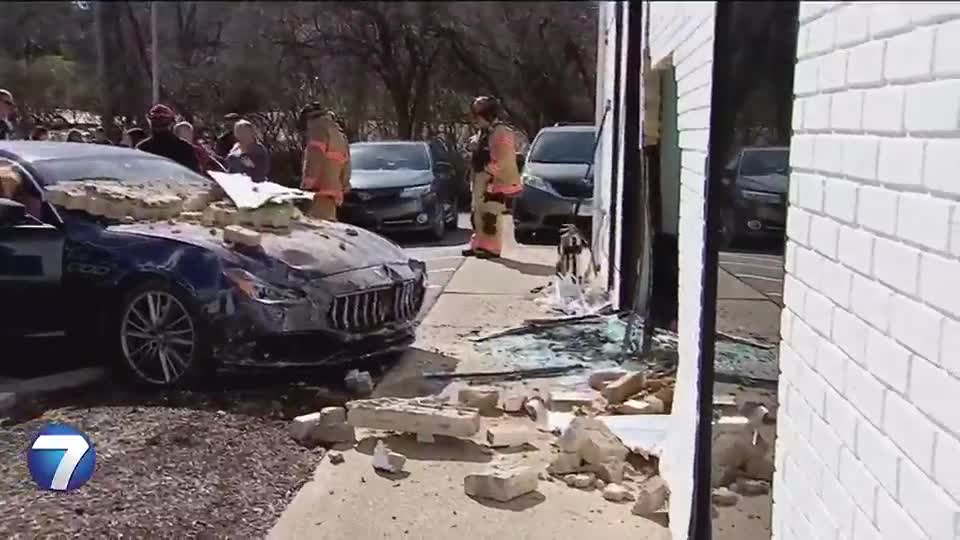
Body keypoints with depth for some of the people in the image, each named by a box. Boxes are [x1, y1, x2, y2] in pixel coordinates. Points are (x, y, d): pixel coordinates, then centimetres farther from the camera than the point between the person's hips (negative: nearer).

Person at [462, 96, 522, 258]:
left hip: (497, 183, -10)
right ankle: (478, 245, 23)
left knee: (490, 216, -11)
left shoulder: (501, 132, -15)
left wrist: (488, 172, -20)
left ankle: (492, 248, -5)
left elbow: (503, 160, -21)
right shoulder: (483, 132, 16)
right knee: (477, 214, 14)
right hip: (481, 181, 10)